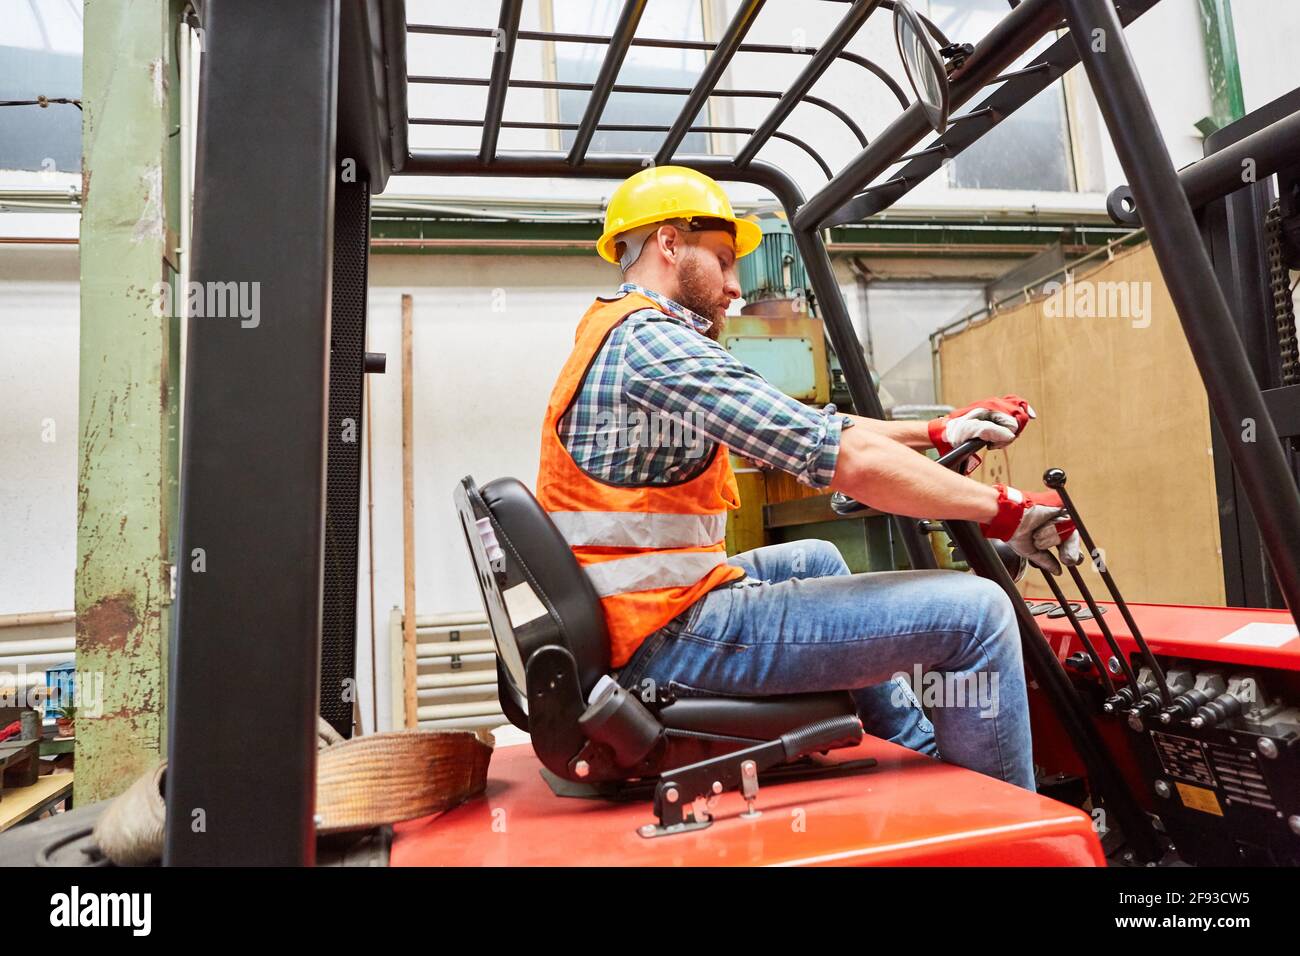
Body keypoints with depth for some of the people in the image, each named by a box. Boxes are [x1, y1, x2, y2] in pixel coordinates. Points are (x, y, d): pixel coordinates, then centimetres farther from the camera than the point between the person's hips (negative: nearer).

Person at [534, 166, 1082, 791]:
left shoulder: (617, 334, 17)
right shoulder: (650, 338, -16)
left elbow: (807, 429, 16)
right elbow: (846, 457, -21)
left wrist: (938, 433, 15)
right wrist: (1005, 510, -8)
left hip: (636, 614, 11)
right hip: (669, 637, -11)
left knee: (815, 559, 32)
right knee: (974, 612, -10)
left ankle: (925, 758, 38)